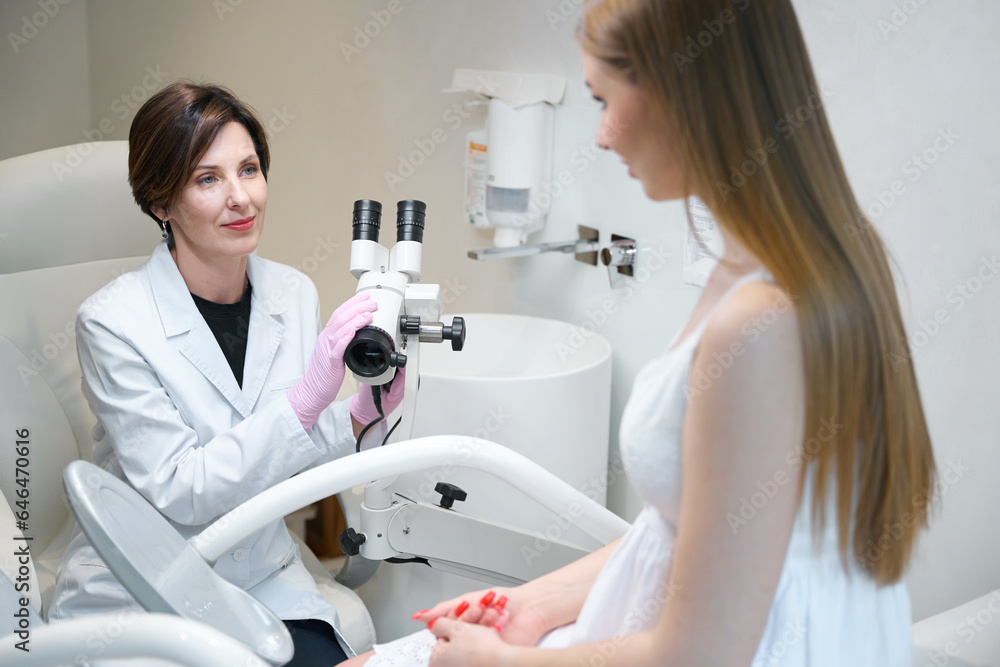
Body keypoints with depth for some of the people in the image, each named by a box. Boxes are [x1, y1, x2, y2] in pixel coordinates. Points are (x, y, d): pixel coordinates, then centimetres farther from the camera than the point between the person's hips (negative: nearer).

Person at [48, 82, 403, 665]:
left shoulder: (295, 295, -3)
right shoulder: (114, 324, -18)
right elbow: (181, 493, -21)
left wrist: (360, 415, -12)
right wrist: (307, 398, -30)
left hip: (263, 579, 4)